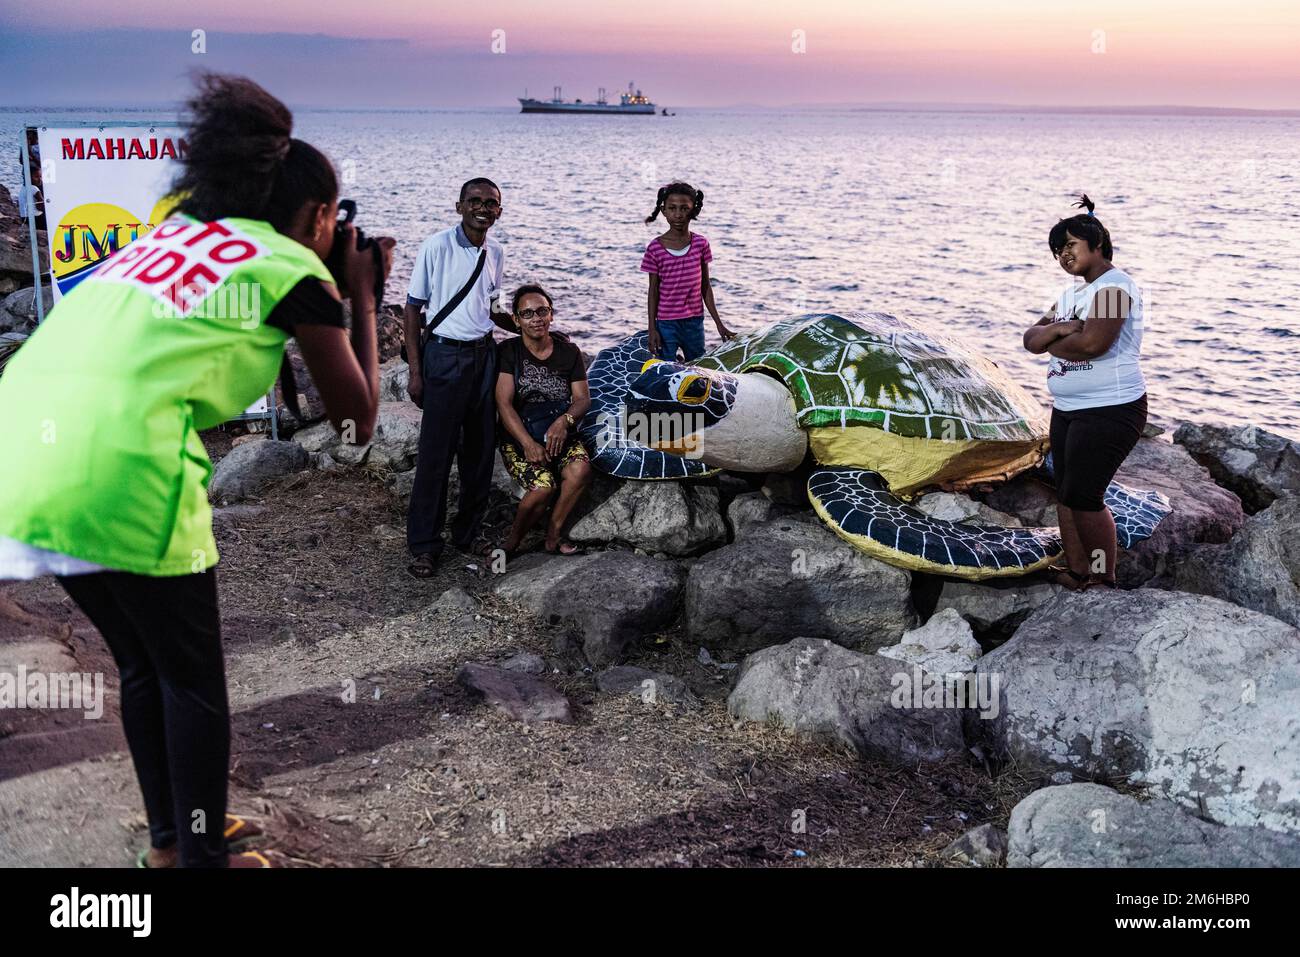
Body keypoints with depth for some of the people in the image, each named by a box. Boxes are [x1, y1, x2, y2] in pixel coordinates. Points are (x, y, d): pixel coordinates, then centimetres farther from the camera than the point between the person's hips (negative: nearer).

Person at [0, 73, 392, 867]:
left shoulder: (175, 229, 22)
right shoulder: (295, 270, 4)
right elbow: (357, 420, 11)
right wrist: (364, 301, 21)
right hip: (119, 471, -7)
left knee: (142, 664, 25)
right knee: (193, 680, 14)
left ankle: (169, 836, 40)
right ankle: (203, 859, 27)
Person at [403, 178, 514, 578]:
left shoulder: (495, 252, 8)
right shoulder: (437, 247, -10)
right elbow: (413, 307, -6)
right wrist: (415, 371, -10)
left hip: (484, 354, 6)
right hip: (445, 354, -6)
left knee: (480, 450, 10)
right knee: (435, 453, -2)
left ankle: (468, 533, 24)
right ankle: (424, 545, 8)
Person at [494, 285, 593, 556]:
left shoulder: (569, 352, 8)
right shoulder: (508, 352, -2)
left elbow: (583, 398, 3)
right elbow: (504, 404, -10)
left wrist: (564, 421, -20)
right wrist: (528, 444, -23)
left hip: (560, 433, 3)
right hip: (519, 435, -3)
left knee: (580, 470, -30)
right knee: (543, 486, -30)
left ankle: (553, 536, -9)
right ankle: (512, 541, -5)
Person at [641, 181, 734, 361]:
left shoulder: (700, 244, -1)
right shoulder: (655, 248, -7)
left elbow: (705, 286, 6)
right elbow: (653, 291, -2)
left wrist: (719, 323, 6)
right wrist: (652, 329, -4)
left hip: (694, 321, 2)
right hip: (666, 323, -2)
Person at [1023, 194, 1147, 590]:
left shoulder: (1114, 286, -13)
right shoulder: (1071, 295, 17)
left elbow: (1092, 342, -28)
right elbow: (1031, 339, 8)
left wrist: (1053, 345, -8)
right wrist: (1058, 329, -13)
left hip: (1109, 412, -10)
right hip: (1067, 410, 10)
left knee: (1083, 497, -8)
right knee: (1067, 493, 12)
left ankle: (1105, 579, 7)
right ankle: (1076, 572, 23)